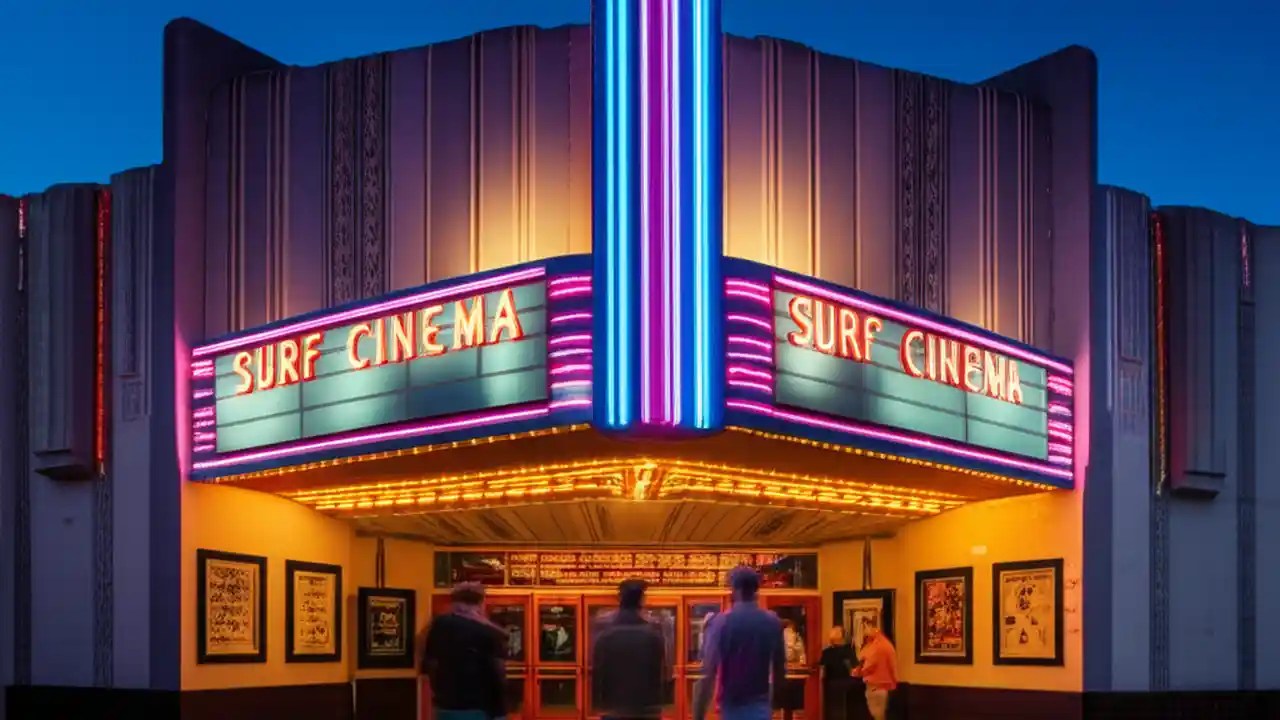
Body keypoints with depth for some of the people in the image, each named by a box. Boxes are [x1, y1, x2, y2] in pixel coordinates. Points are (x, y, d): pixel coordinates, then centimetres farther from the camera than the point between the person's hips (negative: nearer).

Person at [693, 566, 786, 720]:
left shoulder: (721, 622, -10)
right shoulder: (773, 622, 3)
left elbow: (708, 674, -16)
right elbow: (780, 669, 11)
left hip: (732, 708, -3)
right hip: (761, 706, 3)